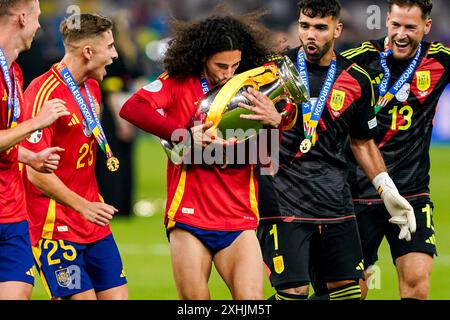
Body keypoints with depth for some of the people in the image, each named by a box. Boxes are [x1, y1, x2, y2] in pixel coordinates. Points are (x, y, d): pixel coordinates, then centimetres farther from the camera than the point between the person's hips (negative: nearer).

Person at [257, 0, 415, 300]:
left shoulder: (357, 80, 6)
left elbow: (363, 142, 17)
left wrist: (388, 190, 11)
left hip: (334, 199, 3)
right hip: (282, 197, -3)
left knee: (350, 288, 1)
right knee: (293, 291, -11)